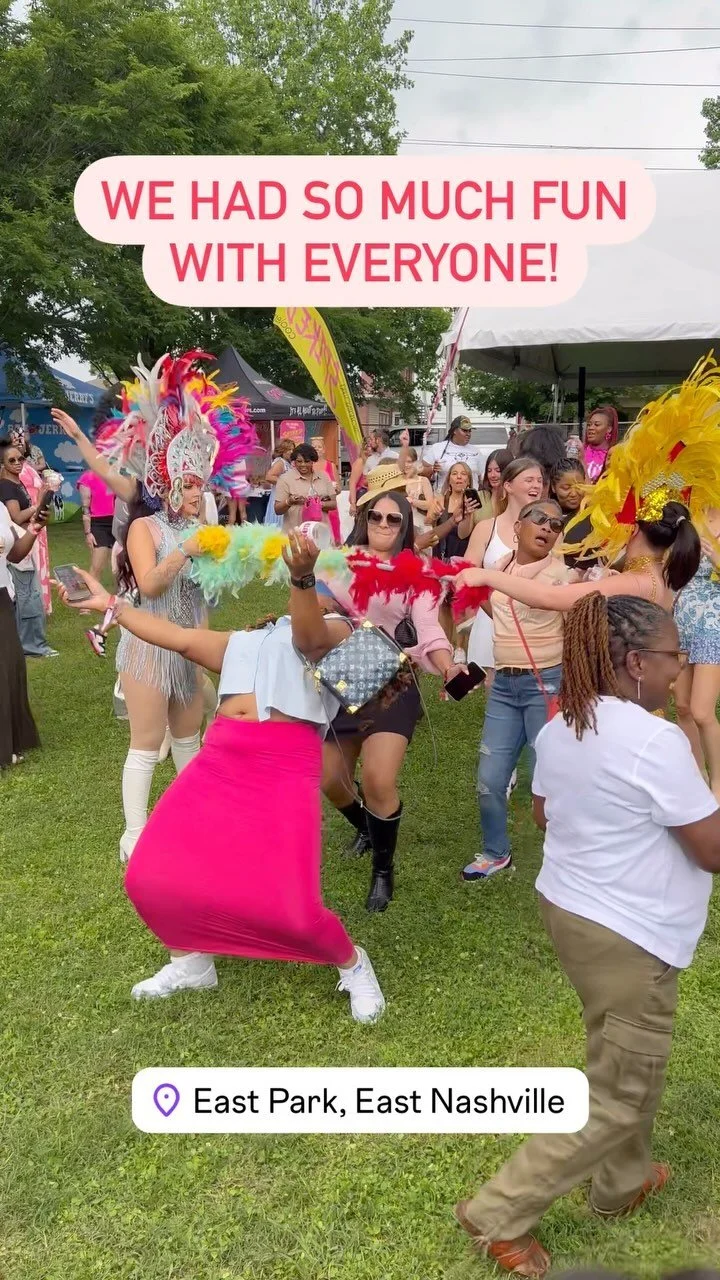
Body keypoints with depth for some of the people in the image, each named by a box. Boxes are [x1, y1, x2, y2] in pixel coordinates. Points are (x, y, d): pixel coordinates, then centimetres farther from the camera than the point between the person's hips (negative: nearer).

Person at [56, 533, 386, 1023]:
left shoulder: (336, 630, 9)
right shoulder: (243, 643, 29)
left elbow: (306, 636, -15)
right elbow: (175, 636, 32)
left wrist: (302, 577, -36)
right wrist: (112, 604, 34)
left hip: (286, 769, -6)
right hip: (220, 760, 6)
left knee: (286, 904, -15)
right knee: (151, 876, 0)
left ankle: (352, 963, 19)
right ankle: (192, 960, 31)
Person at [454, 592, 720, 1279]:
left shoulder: (560, 727, 0)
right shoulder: (656, 742, -26)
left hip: (568, 908, 9)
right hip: (628, 936, -9)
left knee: (625, 1062, 29)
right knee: (617, 1096, 9)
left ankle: (621, 1184, 48)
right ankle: (498, 1213, 16)